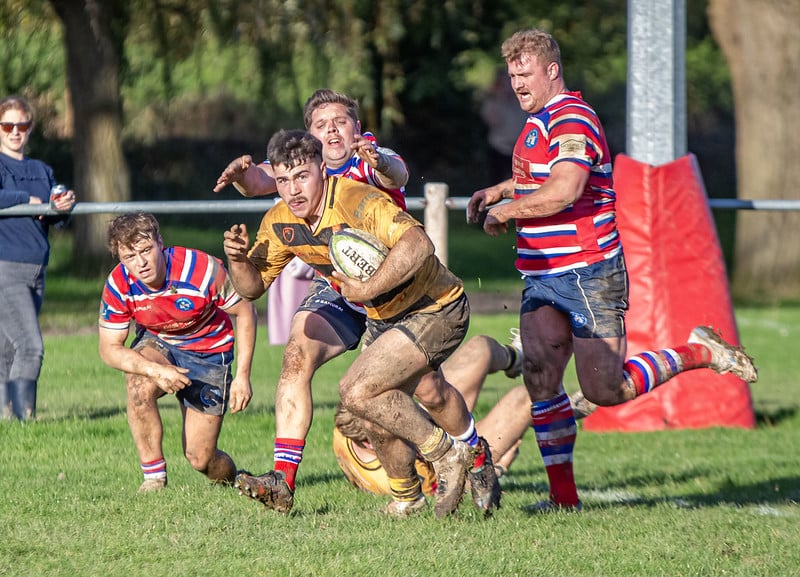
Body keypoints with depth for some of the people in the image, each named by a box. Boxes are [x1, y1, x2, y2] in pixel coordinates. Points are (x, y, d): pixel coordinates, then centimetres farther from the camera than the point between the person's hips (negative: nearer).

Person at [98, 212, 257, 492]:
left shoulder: (204, 269, -30)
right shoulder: (118, 285, -22)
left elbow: (245, 311, -14)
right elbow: (109, 348, -16)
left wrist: (243, 375, -17)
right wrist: (155, 370, -34)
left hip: (209, 351, -2)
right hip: (157, 345, 2)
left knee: (200, 459, -7)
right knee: (139, 383, -36)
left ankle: (229, 476, 32)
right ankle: (153, 477, -19)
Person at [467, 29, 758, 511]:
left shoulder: (571, 119, -15)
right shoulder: (540, 121, 17)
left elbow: (564, 190, -29)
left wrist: (506, 211, -15)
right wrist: (500, 190, 19)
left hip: (589, 274, -9)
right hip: (542, 277, 9)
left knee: (607, 391, -6)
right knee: (539, 376, -6)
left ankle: (699, 353, 15)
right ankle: (564, 494, -2)